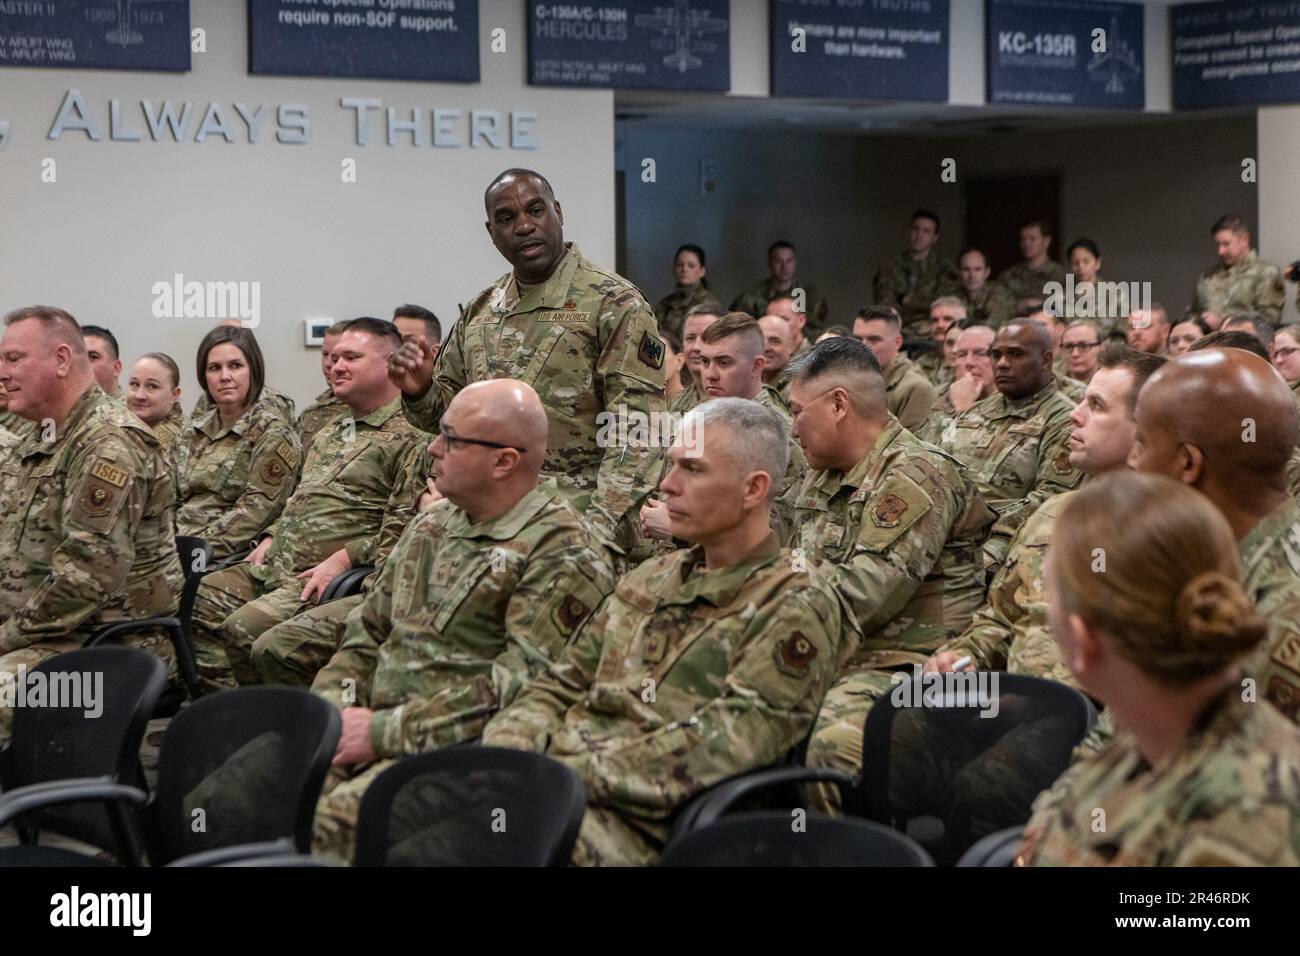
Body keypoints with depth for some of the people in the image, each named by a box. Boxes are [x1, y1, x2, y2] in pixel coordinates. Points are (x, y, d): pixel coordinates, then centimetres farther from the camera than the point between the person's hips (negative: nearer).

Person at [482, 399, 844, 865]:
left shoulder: (796, 612, -3)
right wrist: (501, 755, -2)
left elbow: (719, 750, -14)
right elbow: (560, 687, 21)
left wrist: (572, 775, -17)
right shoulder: (649, 580, 22)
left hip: (643, 823, -7)